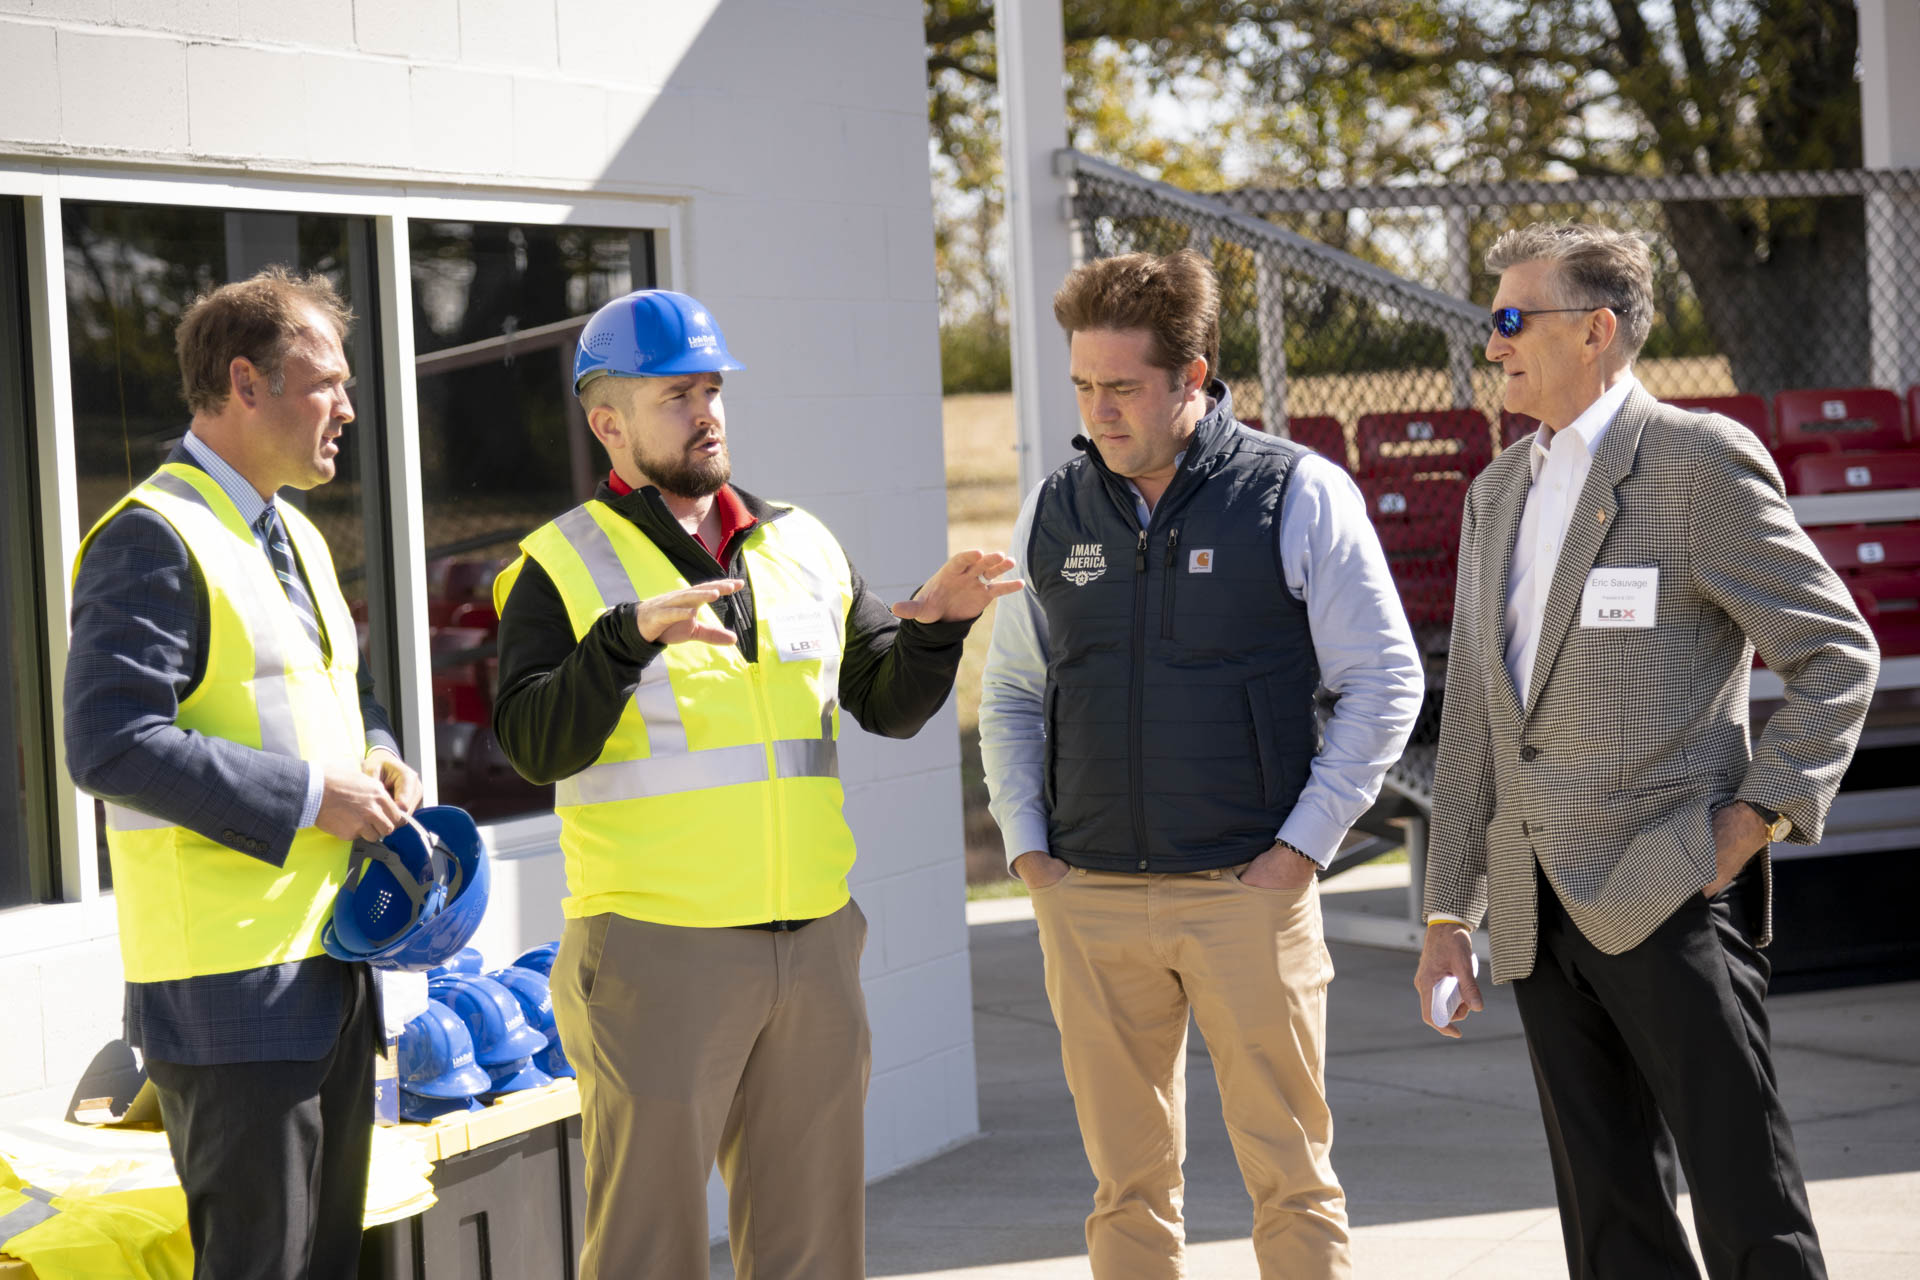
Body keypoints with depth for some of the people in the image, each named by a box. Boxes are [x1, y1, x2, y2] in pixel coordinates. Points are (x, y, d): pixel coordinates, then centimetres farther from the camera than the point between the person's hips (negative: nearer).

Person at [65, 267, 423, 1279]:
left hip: (329, 965, 9)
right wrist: (308, 796, -19)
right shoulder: (153, 540, -13)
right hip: (232, 992, -9)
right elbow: (110, 745, -22)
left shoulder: (297, 538, 17)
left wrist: (373, 755, 7)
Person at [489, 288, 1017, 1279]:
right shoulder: (564, 566, -3)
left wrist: (934, 623, -2)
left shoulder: (802, 547, 13)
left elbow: (889, 705, 17)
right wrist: (631, 634, -29)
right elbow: (536, 745, -16)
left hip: (814, 942, 5)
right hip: (656, 950, -5)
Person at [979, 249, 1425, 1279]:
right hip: (1087, 903, 3)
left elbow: (1385, 681, 0)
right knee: (1128, 1180, 8)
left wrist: (1304, 842, -6)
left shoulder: (1300, 496, -2)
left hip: (1247, 893, -3)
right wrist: (1025, 845, 7)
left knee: (1291, 1175, 2)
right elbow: (1010, 692, 18)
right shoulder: (1052, 513, 8)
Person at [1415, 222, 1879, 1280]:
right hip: (1541, 910, 7)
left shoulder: (1702, 459, -4)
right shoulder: (1498, 493, 18)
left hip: (1669, 894, -7)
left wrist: (1757, 817, -12)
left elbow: (1837, 654, -4)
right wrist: (1449, 914, 15)